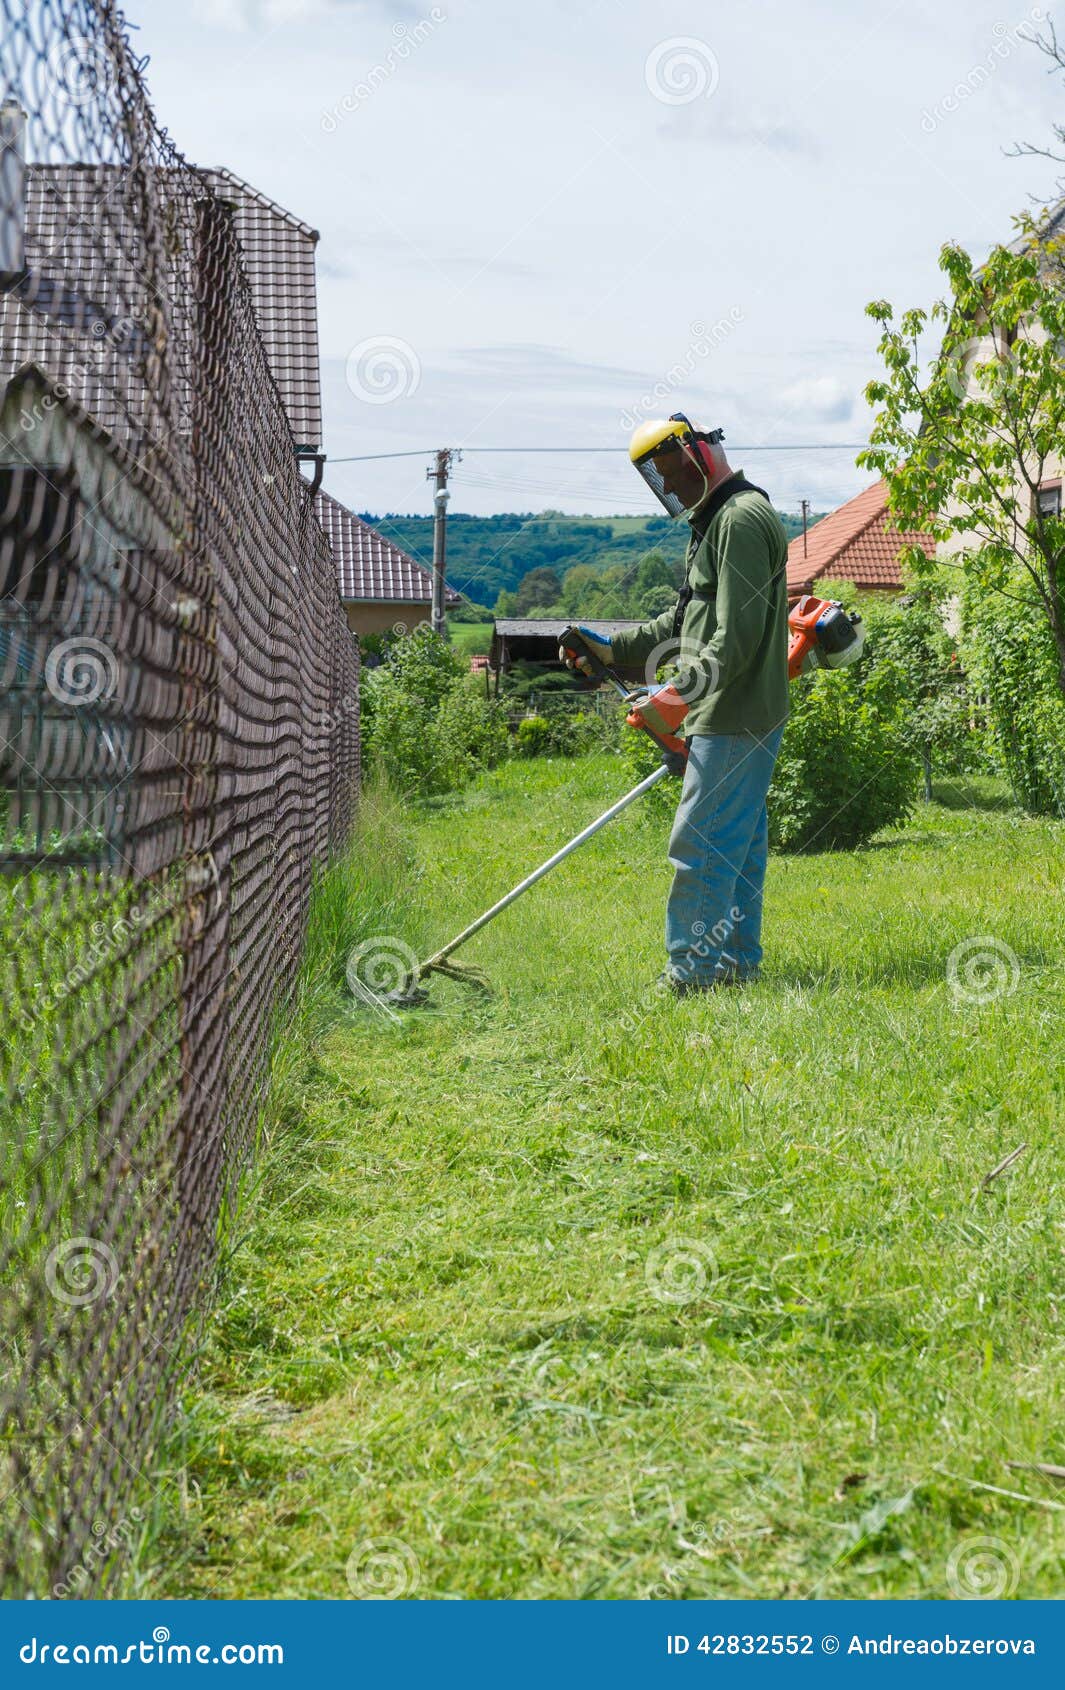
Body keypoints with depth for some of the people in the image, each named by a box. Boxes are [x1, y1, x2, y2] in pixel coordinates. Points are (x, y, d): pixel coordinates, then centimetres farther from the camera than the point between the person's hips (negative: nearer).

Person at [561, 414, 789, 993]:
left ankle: (692, 972, -1)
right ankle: (737, 961, 22)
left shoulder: (742, 520, -16)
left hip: (735, 721, -11)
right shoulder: (717, 519, 19)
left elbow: (736, 639, -23)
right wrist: (612, 649, 16)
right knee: (738, 841, 14)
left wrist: (675, 694, -26)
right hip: (732, 715, 11)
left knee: (700, 843, -7)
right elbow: (685, 622, 24)